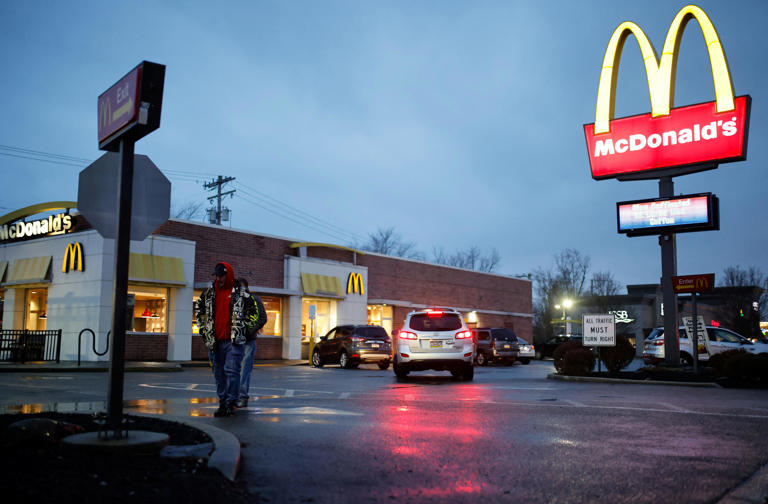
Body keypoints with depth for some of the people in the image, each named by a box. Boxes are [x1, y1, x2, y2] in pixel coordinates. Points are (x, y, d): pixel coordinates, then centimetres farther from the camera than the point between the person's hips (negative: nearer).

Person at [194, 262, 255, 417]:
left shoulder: (241, 292, -1)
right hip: (214, 340, 4)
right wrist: (203, 328, 17)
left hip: (234, 340, -4)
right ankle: (222, 403, 17)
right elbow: (199, 309, 24)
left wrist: (242, 328, 6)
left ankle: (230, 403, -5)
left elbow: (252, 311, 9)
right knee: (219, 373, 8)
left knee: (231, 370, -11)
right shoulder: (209, 292, 10)